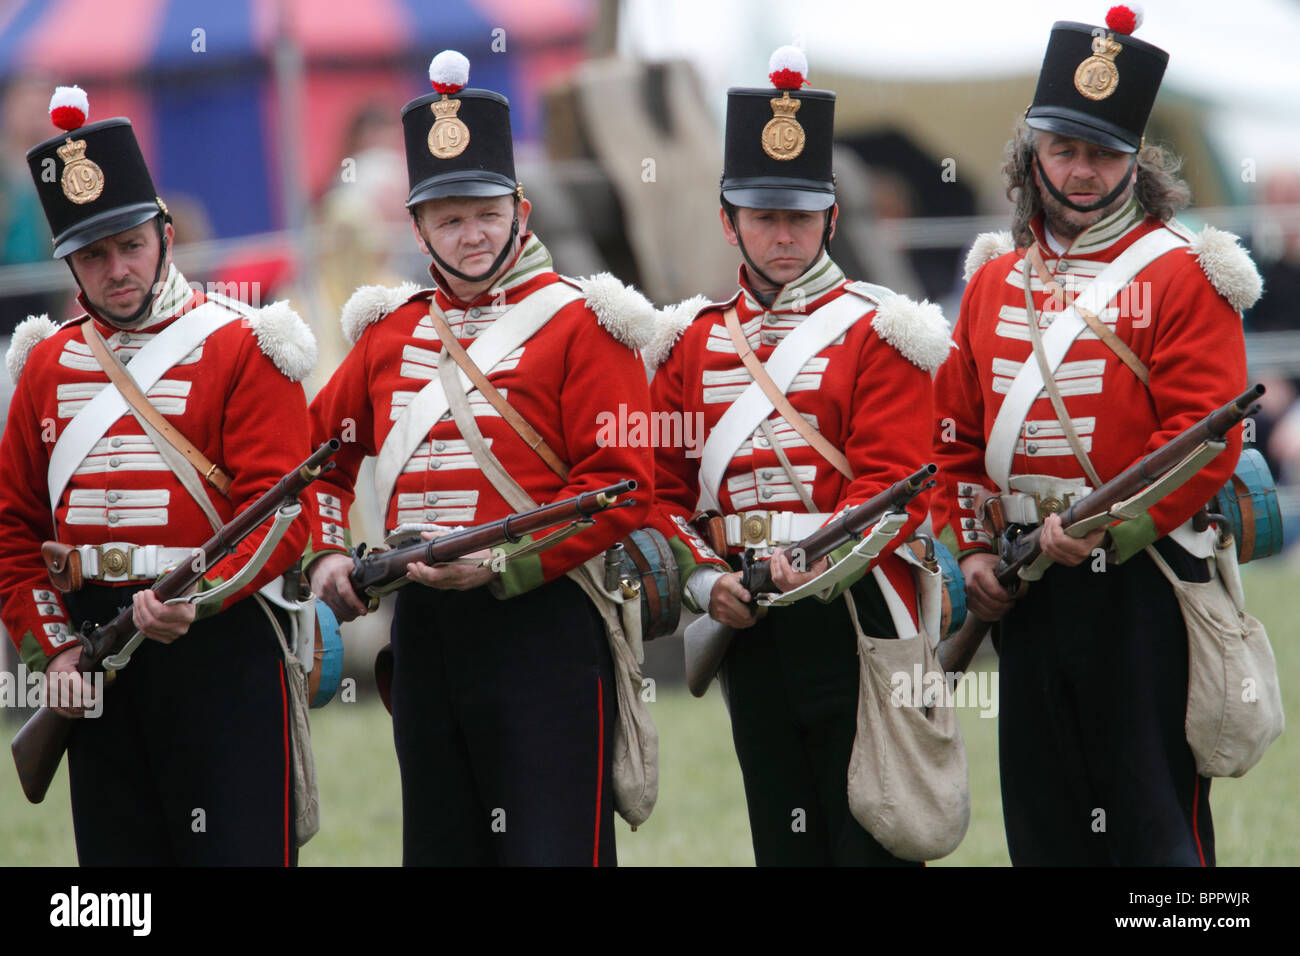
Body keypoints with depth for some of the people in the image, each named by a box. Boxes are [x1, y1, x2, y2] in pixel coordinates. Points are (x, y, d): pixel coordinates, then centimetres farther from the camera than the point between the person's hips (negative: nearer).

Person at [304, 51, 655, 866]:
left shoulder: (579, 325, -4)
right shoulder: (391, 333, 13)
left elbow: (622, 485, -12)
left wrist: (503, 563, -18)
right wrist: (328, 554, 6)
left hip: (540, 618, -6)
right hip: (422, 626, 6)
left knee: (552, 844, -9)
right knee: (438, 843, 10)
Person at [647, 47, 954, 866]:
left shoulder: (876, 333, -1)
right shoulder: (692, 344, 13)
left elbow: (894, 486, -10)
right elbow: (663, 489, 13)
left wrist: (815, 564, -25)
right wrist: (704, 577, -5)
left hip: (853, 614, -5)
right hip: (748, 623, 5)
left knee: (869, 836, -5)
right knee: (783, 840, 8)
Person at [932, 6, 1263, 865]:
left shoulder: (1181, 274, -4)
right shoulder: (996, 279, 14)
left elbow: (1205, 439, -13)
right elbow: (958, 433, 18)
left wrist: (1105, 528, -21)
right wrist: (973, 545, 5)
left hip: (1142, 583, -6)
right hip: (1026, 587, 6)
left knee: (1155, 824, -6)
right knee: (1043, 824, 9)